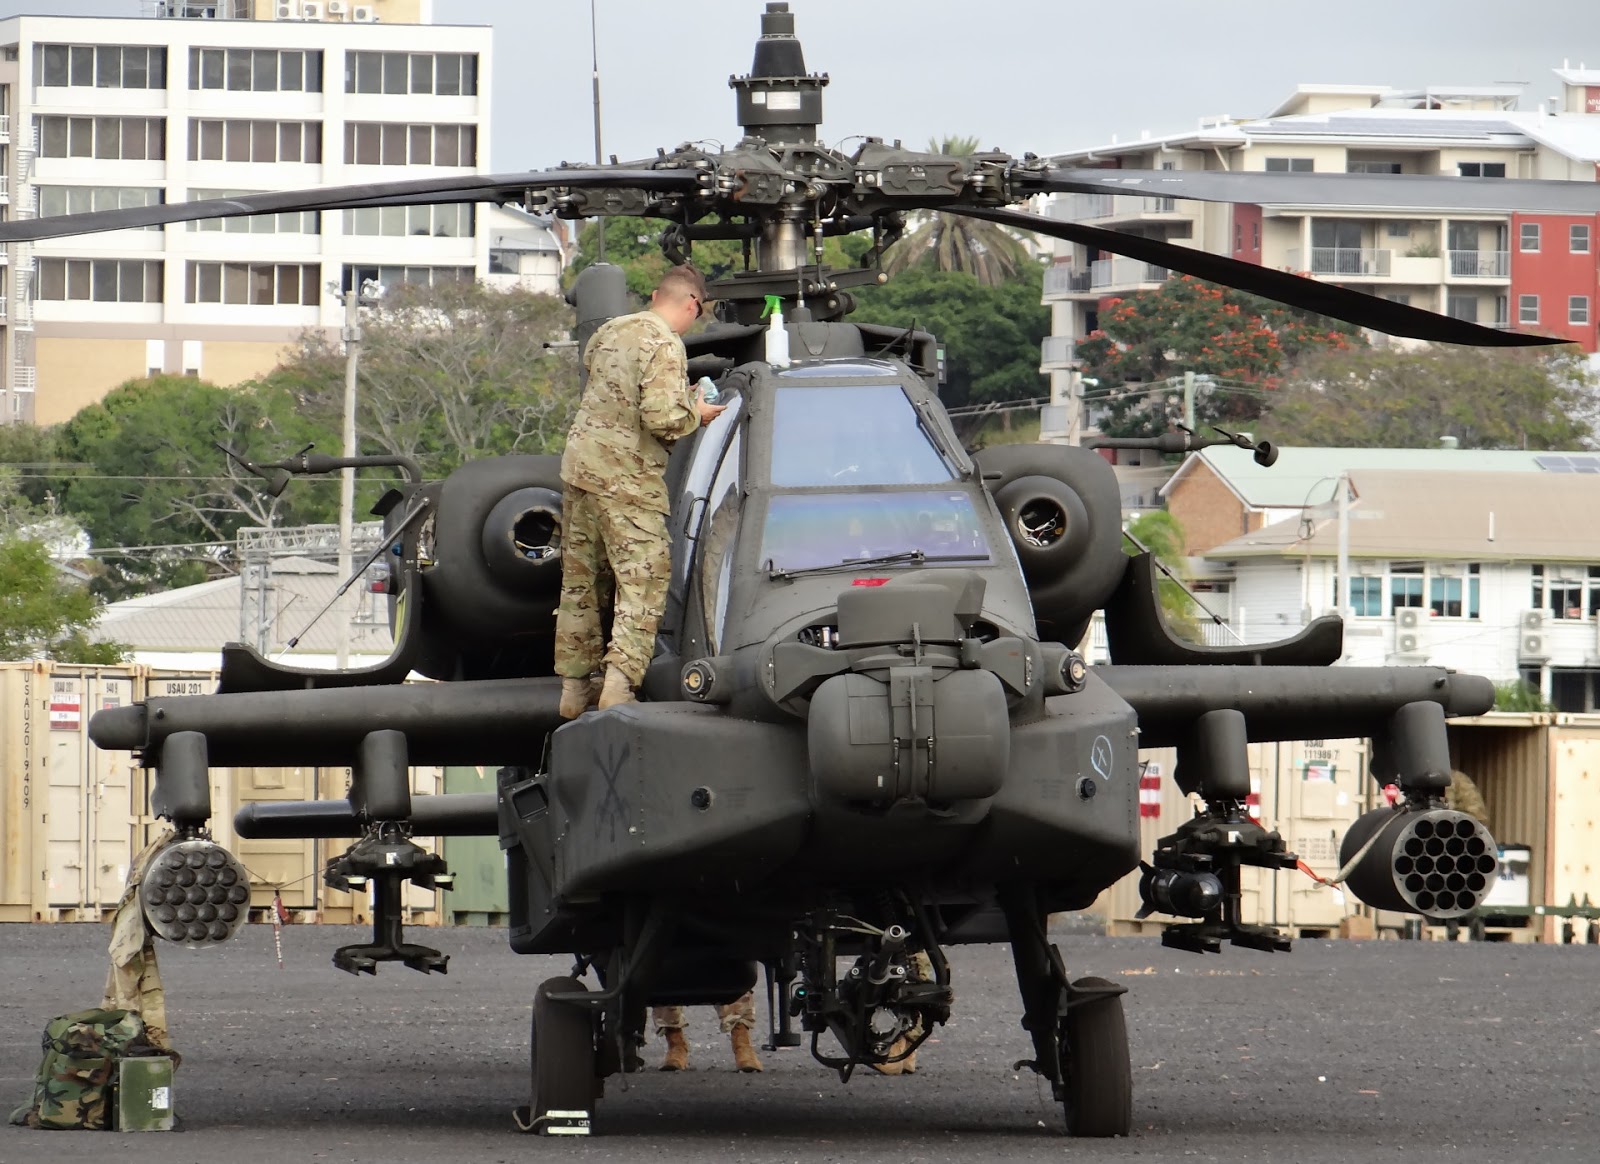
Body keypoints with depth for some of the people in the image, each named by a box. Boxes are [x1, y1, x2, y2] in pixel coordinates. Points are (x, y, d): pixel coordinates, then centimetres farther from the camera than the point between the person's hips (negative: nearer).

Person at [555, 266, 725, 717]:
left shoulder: (612, 330, 9)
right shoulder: (665, 347, -15)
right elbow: (663, 419, -24)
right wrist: (697, 414, -3)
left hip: (580, 462, 8)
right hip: (628, 478, -8)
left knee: (579, 583, 15)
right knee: (643, 583, -5)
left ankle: (575, 687, 22)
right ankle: (619, 682, -20)